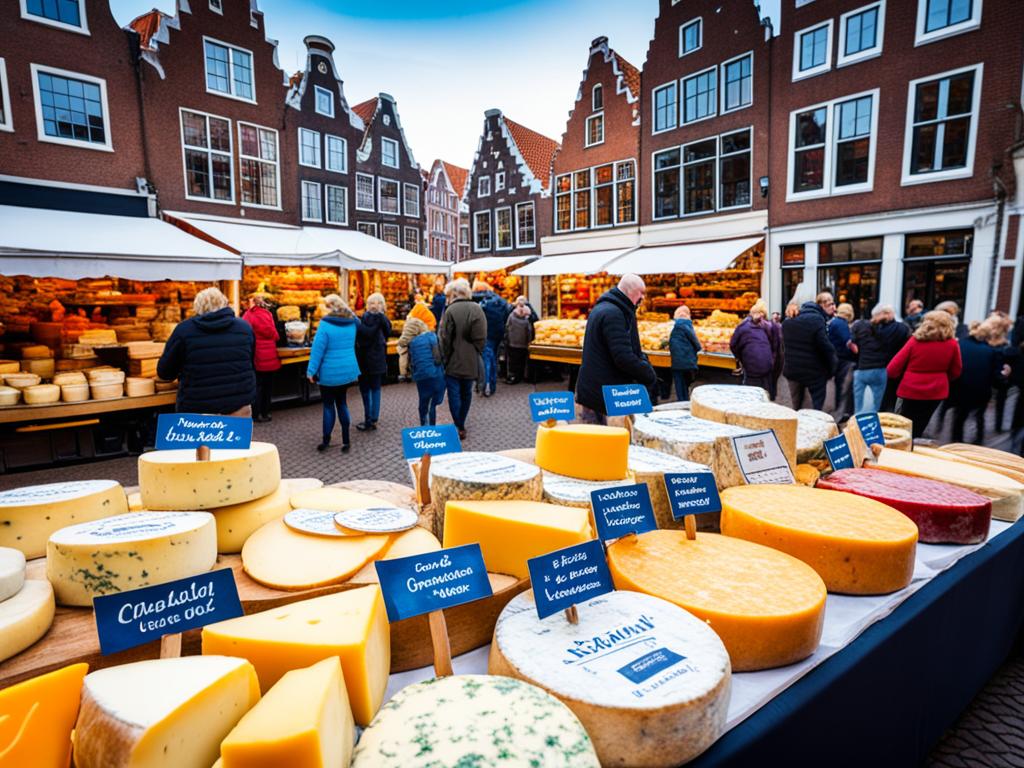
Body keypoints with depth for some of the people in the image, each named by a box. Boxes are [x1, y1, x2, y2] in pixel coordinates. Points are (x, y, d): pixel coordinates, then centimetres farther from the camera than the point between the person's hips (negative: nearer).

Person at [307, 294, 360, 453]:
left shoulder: (325, 325, -16)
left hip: (330, 373, -5)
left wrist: (312, 371, -11)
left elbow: (317, 350, -15)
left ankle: (326, 441, 15)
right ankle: (346, 441, 14)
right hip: (347, 370, 5)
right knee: (342, 404, 14)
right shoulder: (352, 323, 1)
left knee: (328, 406, 5)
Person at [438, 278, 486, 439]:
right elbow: (482, 337, 3)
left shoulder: (451, 310, -13)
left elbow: (444, 337, -11)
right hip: (471, 361, 5)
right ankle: (462, 425, 25)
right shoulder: (477, 309, 1)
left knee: (454, 393, 3)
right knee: (466, 393, 15)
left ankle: (459, 427, 1)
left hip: (454, 361, -5)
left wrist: (444, 358, -1)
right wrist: (477, 353, 12)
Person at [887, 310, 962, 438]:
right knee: (918, 429, 14)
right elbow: (955, 372, 8)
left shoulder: (915, 340, -9)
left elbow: (892, 369, -8)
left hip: (911, 390, -2)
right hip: (936, 391, 2)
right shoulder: (952, 344, -5)